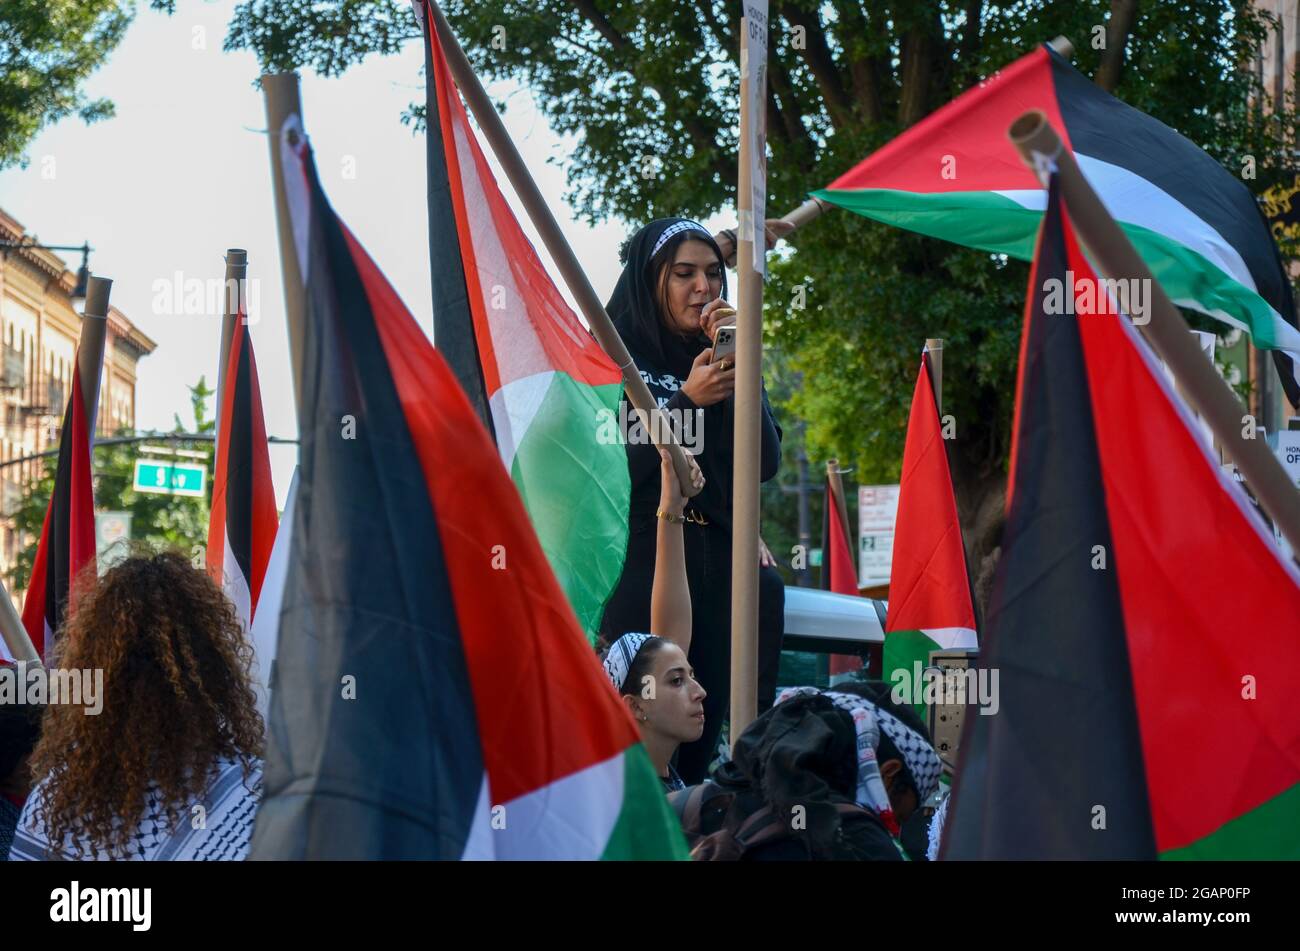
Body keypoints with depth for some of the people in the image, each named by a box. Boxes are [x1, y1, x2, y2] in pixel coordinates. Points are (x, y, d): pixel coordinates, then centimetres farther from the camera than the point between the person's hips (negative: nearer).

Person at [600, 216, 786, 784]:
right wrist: (687, 401, -16)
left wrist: (739, 369, -5)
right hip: (639, 569, -4)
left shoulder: (723, 360, 16)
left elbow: (765, 464, 3)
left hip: (721, 572, 4)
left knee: (697, 748, -2)